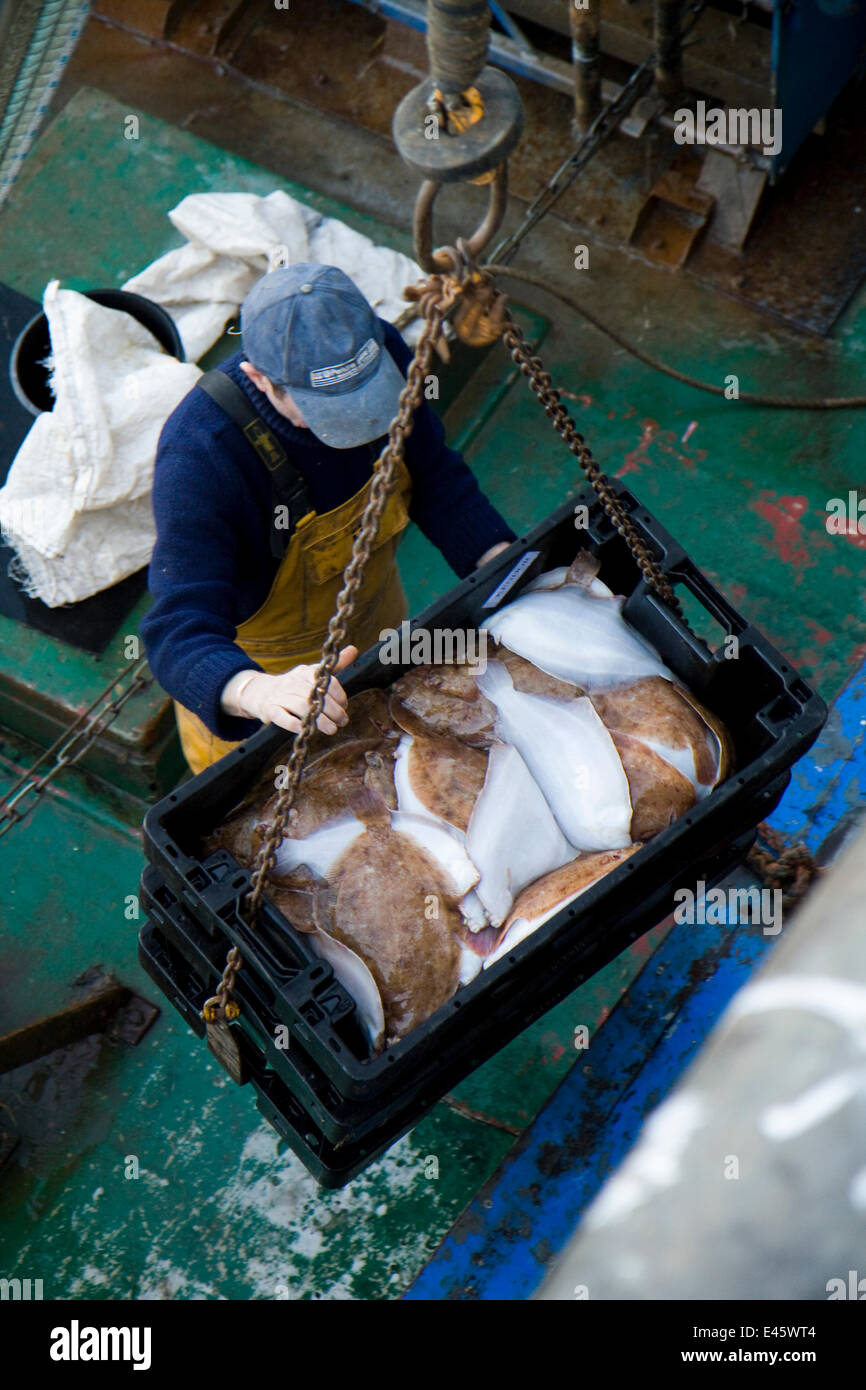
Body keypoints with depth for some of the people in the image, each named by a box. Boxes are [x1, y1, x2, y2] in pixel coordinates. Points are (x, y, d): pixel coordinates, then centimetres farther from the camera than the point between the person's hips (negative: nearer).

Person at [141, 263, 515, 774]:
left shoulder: (383, 352, -24)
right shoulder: (198, 456, -40)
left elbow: (434, 475, -7)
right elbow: (181, 630, -43)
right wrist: (257, 691, -64)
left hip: (376, 626, 5)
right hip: (252, 661, -5)